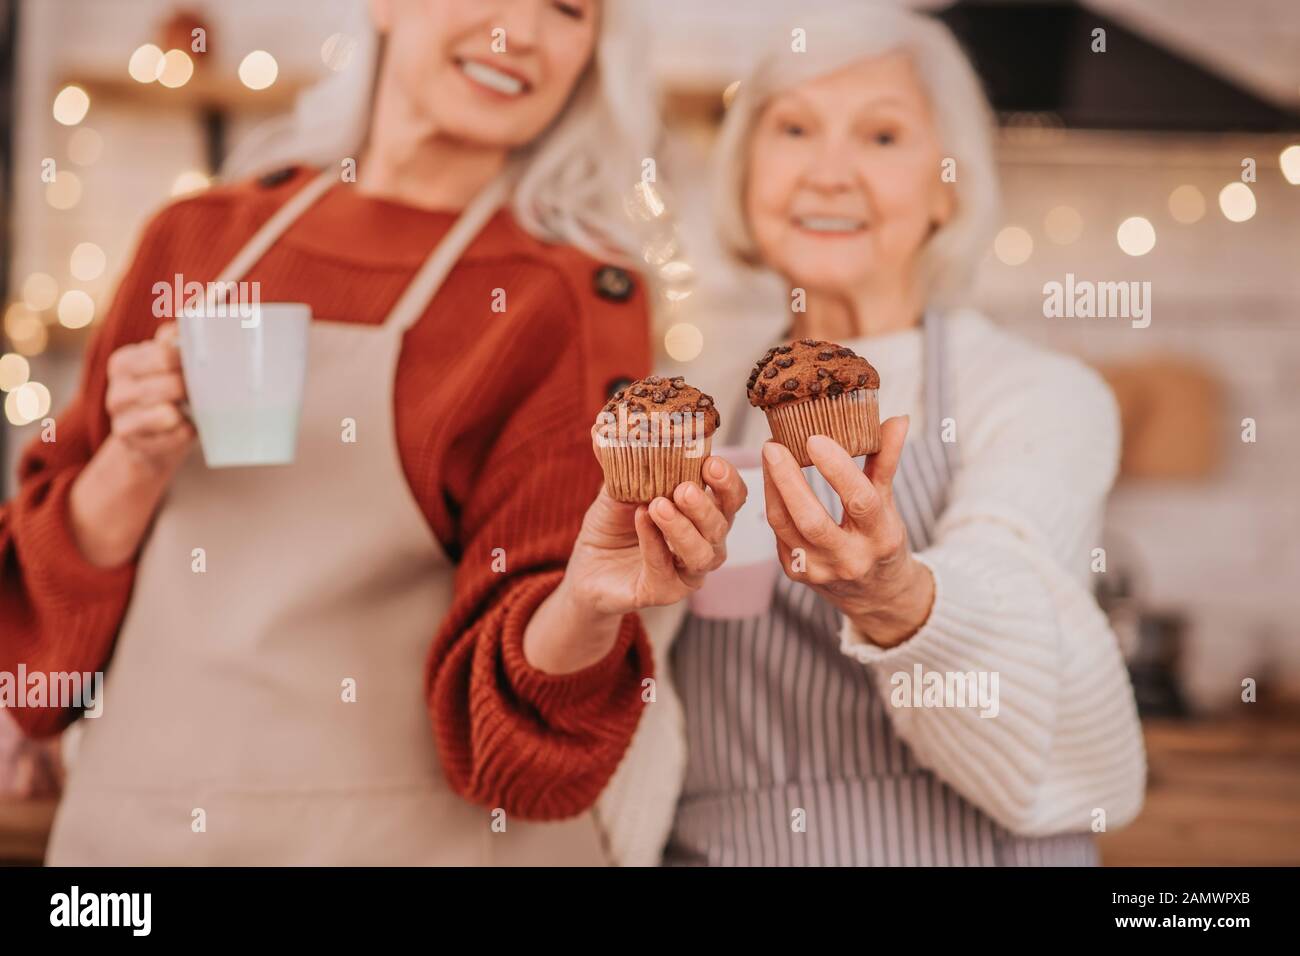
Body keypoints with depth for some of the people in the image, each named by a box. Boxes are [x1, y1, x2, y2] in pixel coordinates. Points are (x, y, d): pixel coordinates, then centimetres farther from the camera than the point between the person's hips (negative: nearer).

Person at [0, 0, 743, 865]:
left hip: (394, 828, -3)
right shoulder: (198, 239, 3)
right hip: (126, 820, 3)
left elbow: (518, 701, -12)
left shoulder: (573, 304, -7)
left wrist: (590, 602, -31)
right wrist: (137, 463, -12)